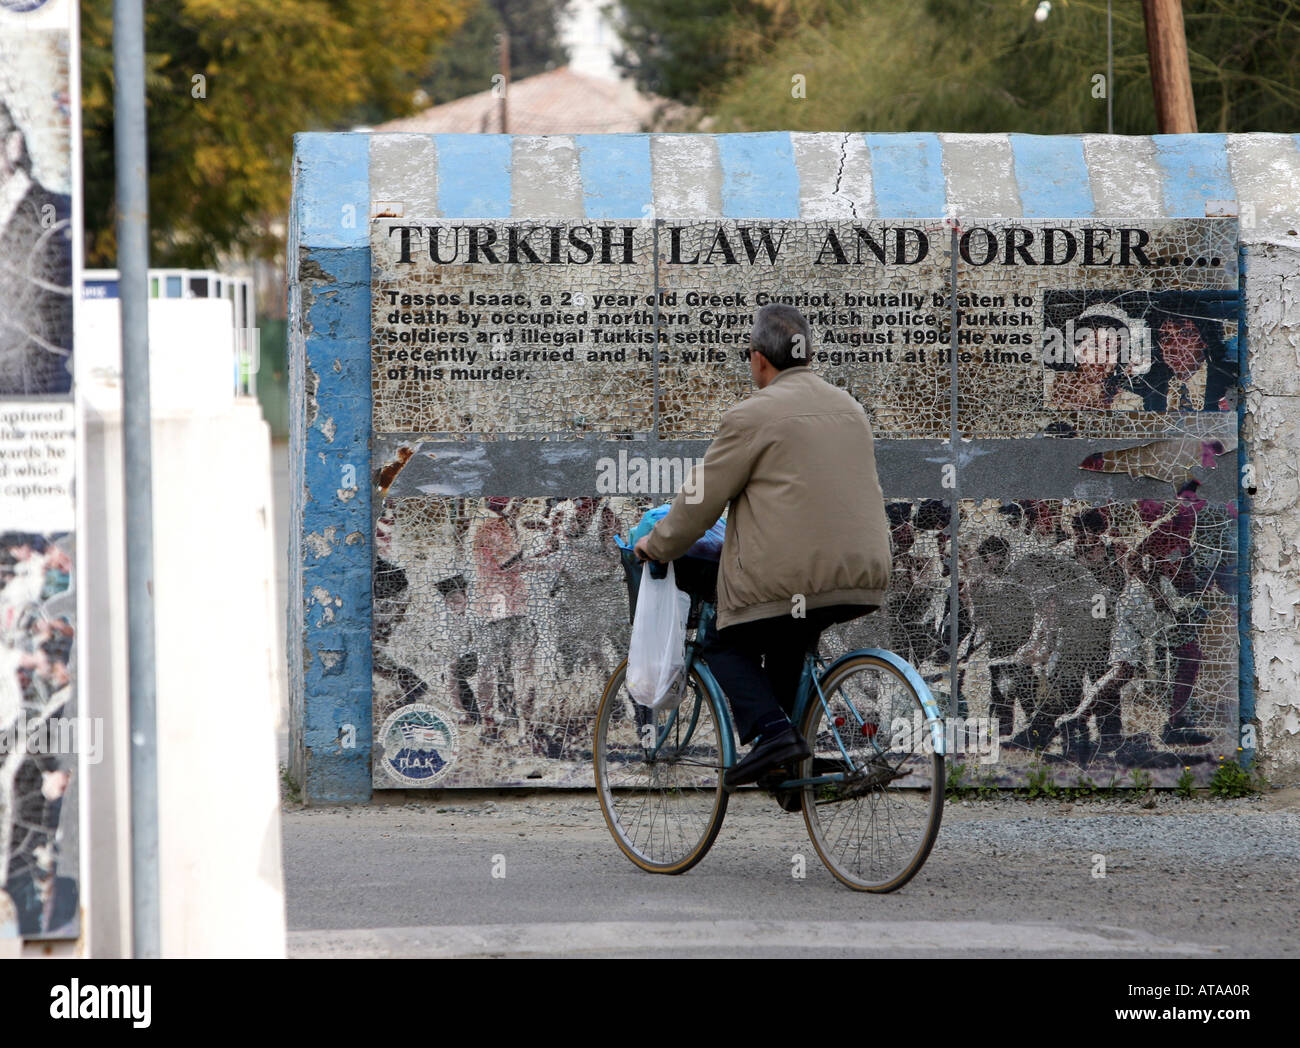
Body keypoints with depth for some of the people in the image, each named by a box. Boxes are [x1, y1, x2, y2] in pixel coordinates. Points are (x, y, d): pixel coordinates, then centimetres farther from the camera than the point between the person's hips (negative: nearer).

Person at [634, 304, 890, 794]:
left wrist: (657, 544, 14)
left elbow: (702, 498, -3)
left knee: (728, 648, 14)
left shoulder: (753, 415, -7)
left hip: (788, 579, -7)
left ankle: (771, 729, -11)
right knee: (786, 643, 27)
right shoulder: (850, 408, 15)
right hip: (864, 575, 7)